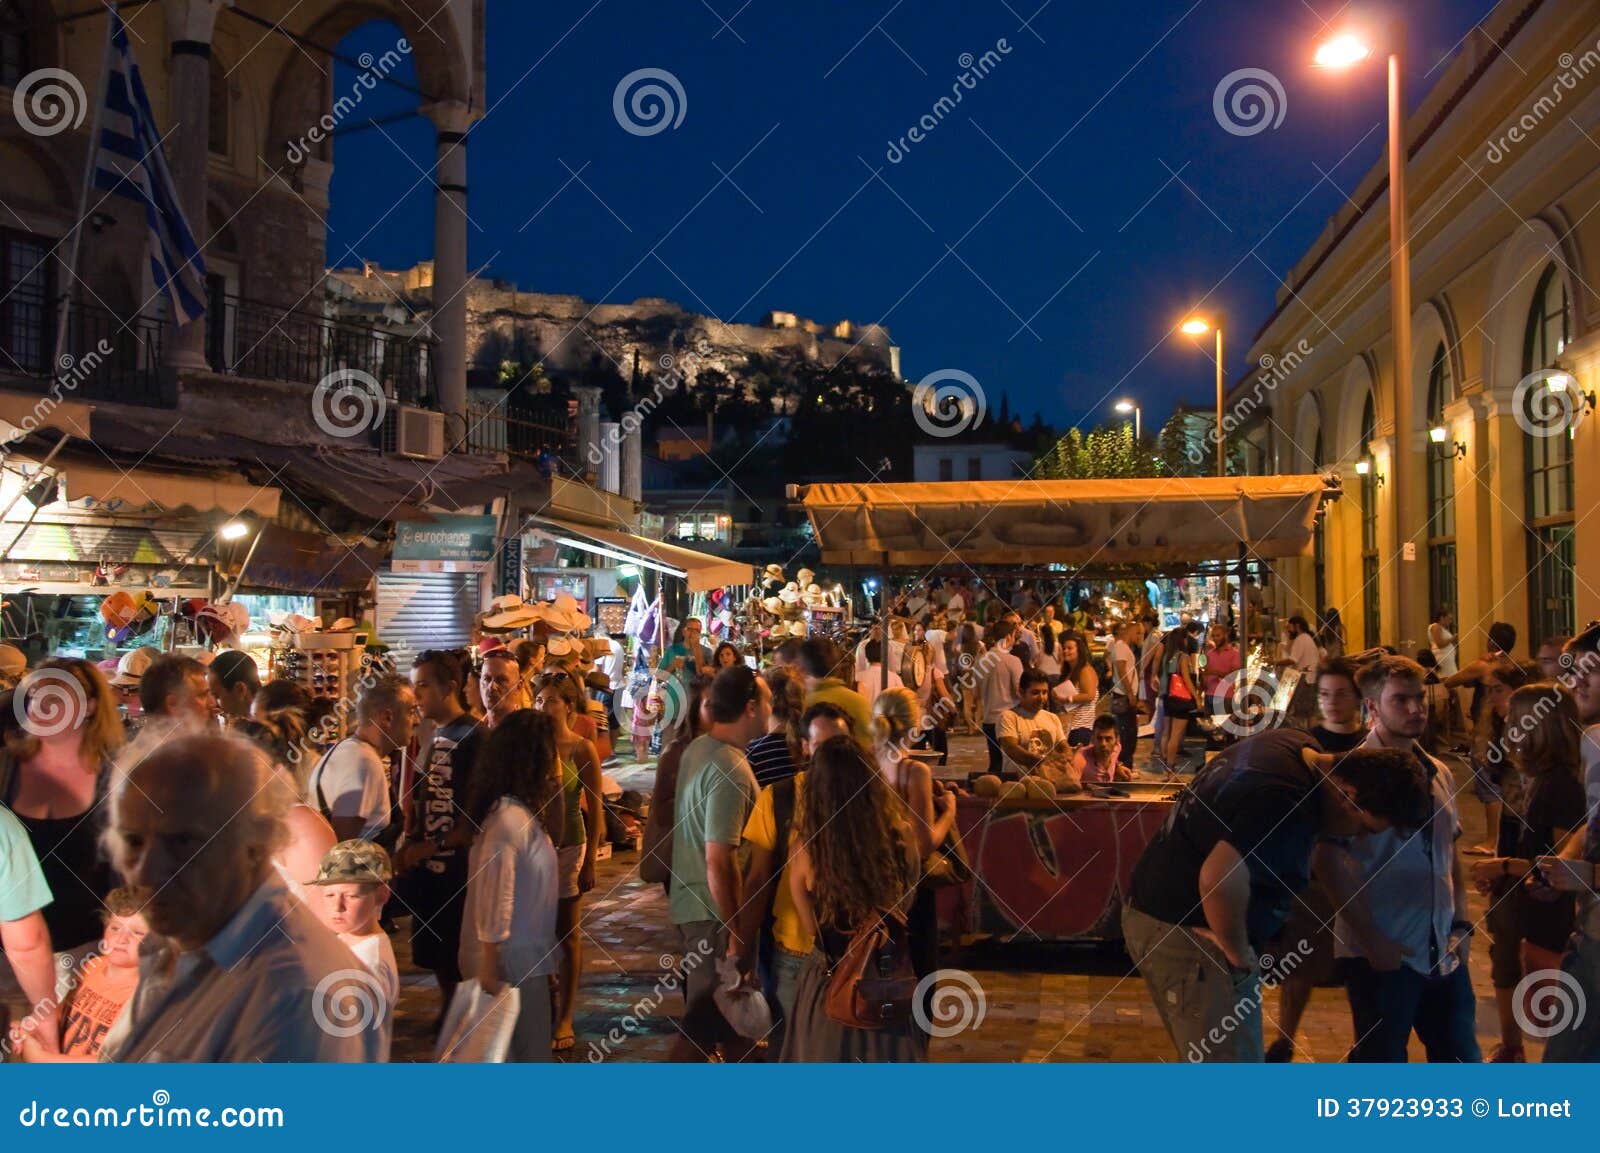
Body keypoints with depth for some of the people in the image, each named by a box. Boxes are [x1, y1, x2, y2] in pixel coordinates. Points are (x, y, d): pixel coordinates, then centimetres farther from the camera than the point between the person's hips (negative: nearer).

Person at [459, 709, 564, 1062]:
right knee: (527, 1052, 3)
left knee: (531, 1049, 20)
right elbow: (494, 901, -24)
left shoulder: (521, 812, 4)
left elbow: (552, 838, 25)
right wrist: (489, 968, -22)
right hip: (510, 960, -10)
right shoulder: (508, 819, -24)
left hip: (525, 954, 10)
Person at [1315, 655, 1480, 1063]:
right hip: (1382, 953, -7)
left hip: (1443, 952, 7)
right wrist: (1371, 939, -16)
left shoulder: (1437, 773, 10)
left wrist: (1461, 922, 8)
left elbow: (1450, 852, 19)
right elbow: (1329, 862, -16)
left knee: (1461, 1056, 15)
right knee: (1381, 1060, 4)